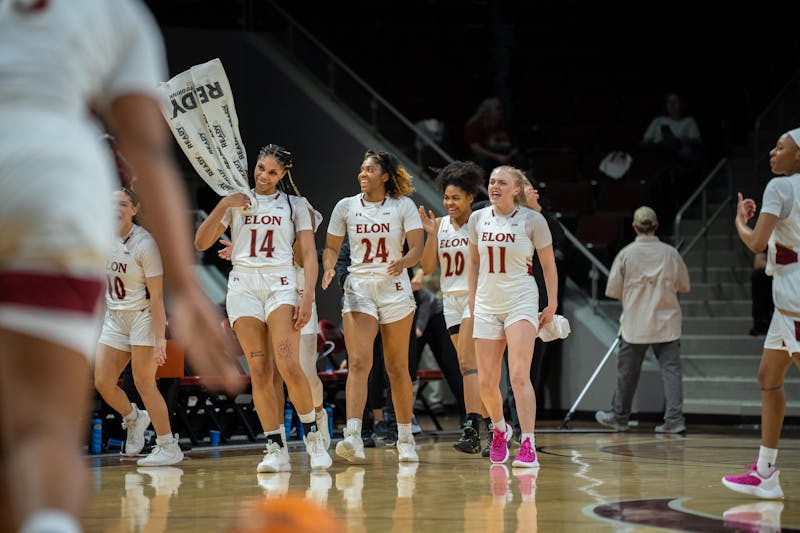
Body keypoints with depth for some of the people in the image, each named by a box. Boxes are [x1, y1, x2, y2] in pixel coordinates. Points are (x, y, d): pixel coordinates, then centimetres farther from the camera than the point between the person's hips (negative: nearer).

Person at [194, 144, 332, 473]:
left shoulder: (296, 205, 10)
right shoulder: (236, 202, 14)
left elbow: (309, 254, 3)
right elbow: (201, 243, 7)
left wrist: (307, 297, -9)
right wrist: (222, 207, -5)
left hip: (281, 285, -2)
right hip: (243, 285, 2)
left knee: (288, 366, -20)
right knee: (259, 372, -5)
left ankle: (313, 434, -3)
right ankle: (276, 449, -4)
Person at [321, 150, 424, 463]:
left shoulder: (403, 206, 0)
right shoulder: (346, 207, 5)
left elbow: (417, 247, -6)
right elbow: (331, 247, 12)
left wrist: (403, 262, -27)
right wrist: (329, 269, -9)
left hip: (395, 288, 0)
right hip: (358, 288, 0)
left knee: (397, 368, 7)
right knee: (358, 362, -16)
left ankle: (405, 439, 19)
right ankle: (353, 437, -28)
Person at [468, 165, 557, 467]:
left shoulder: (532, 220, -6)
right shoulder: (478, 219, 5)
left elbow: (548, 264, 2)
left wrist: (552, 304, 1)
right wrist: (472, 299, 14)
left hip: (521, 303, -4)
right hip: (487, 305, 4)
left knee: (519, 376, -17)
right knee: (486, 382, 5)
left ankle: (528, 446, -18)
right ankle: (499, 429, 33)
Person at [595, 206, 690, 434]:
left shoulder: (626, 254, -7)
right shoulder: (671, 253, -2)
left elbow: (612, 290, -2)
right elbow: (684, 286, 9)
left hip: (635, 323, -1)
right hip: (667, 322, 1)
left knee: (627, 371, 10)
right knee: (671, 368, -1)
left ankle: (619, 417, 23)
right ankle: (674, 419, -10)